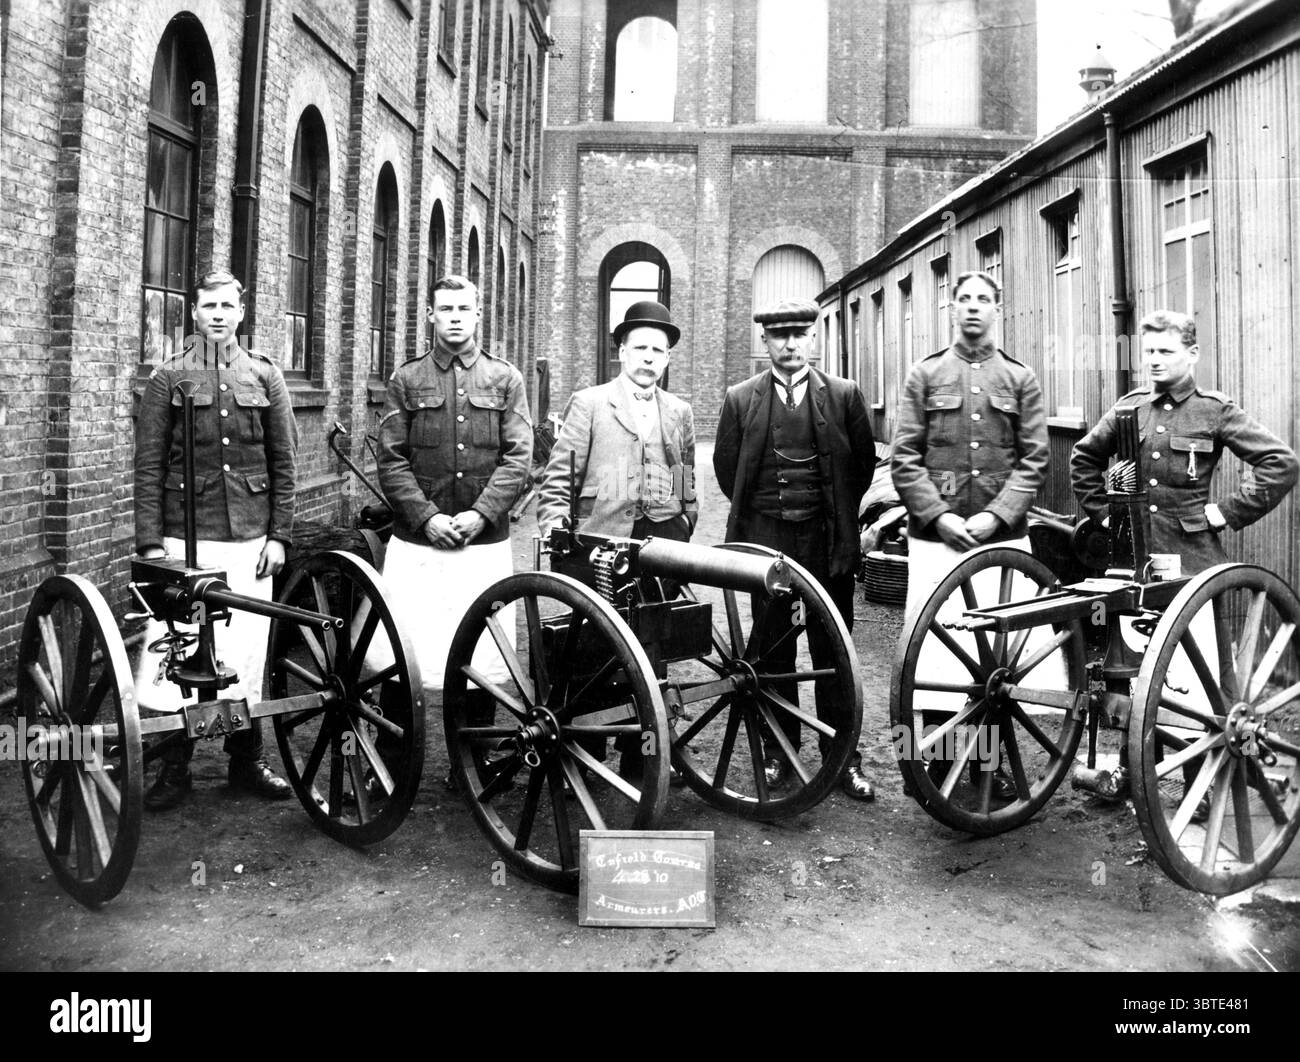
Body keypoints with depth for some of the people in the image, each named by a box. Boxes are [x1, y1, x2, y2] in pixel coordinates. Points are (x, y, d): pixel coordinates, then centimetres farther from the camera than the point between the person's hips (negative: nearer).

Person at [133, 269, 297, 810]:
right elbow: (148, 464, 1)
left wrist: (279, 534, 1)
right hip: (185, 537, -1)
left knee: (247, 649, 7)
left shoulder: (264, 374, 8)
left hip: (249, 538, 1)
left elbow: (284, 461, 7)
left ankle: (246, 758, 21)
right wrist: (150, 541, -6)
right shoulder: (168, 376, 4)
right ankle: (175, 766, 15)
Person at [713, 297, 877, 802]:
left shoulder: (844, 395, 3)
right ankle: (777, 752, 20)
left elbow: (864, 461, 10)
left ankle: (843, 757, 17)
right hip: (765, 540, 1)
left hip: (828, 540, 0)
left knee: (833, 651, 6)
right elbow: (726, 465, 12)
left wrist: (839, 514, 12)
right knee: (773, 651, 8)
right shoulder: (740, 399, 4)